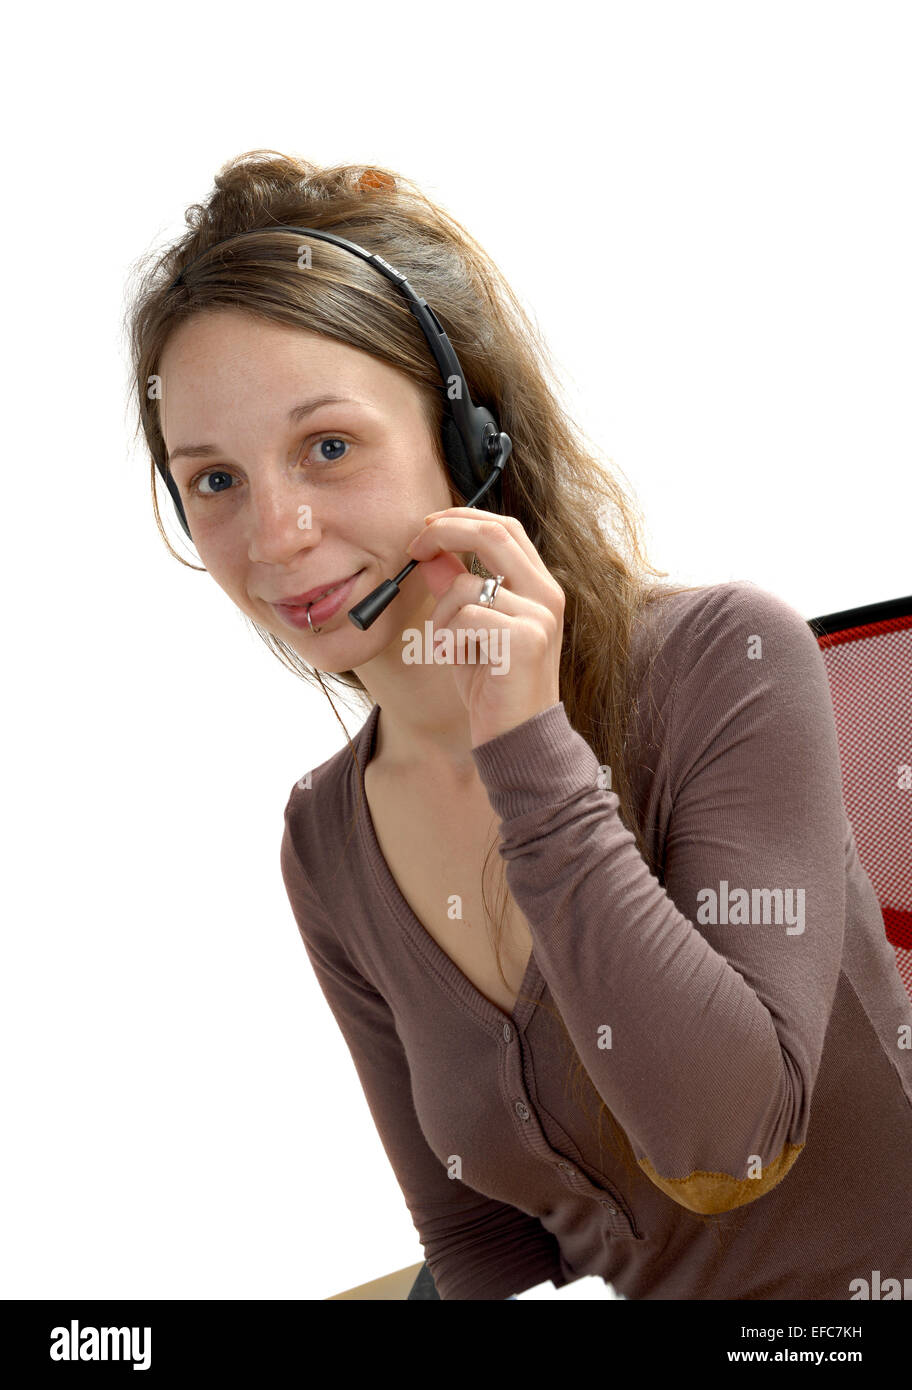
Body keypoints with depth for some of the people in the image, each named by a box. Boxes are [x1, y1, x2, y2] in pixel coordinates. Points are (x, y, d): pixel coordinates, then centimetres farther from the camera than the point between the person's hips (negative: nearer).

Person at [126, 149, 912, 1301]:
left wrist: (533, 753, -24)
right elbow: (471, 1223, 5)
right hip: (623, 1293, 3)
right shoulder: (324, 846, -2)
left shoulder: (729, 662, -16)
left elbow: (722, 1145, -22)